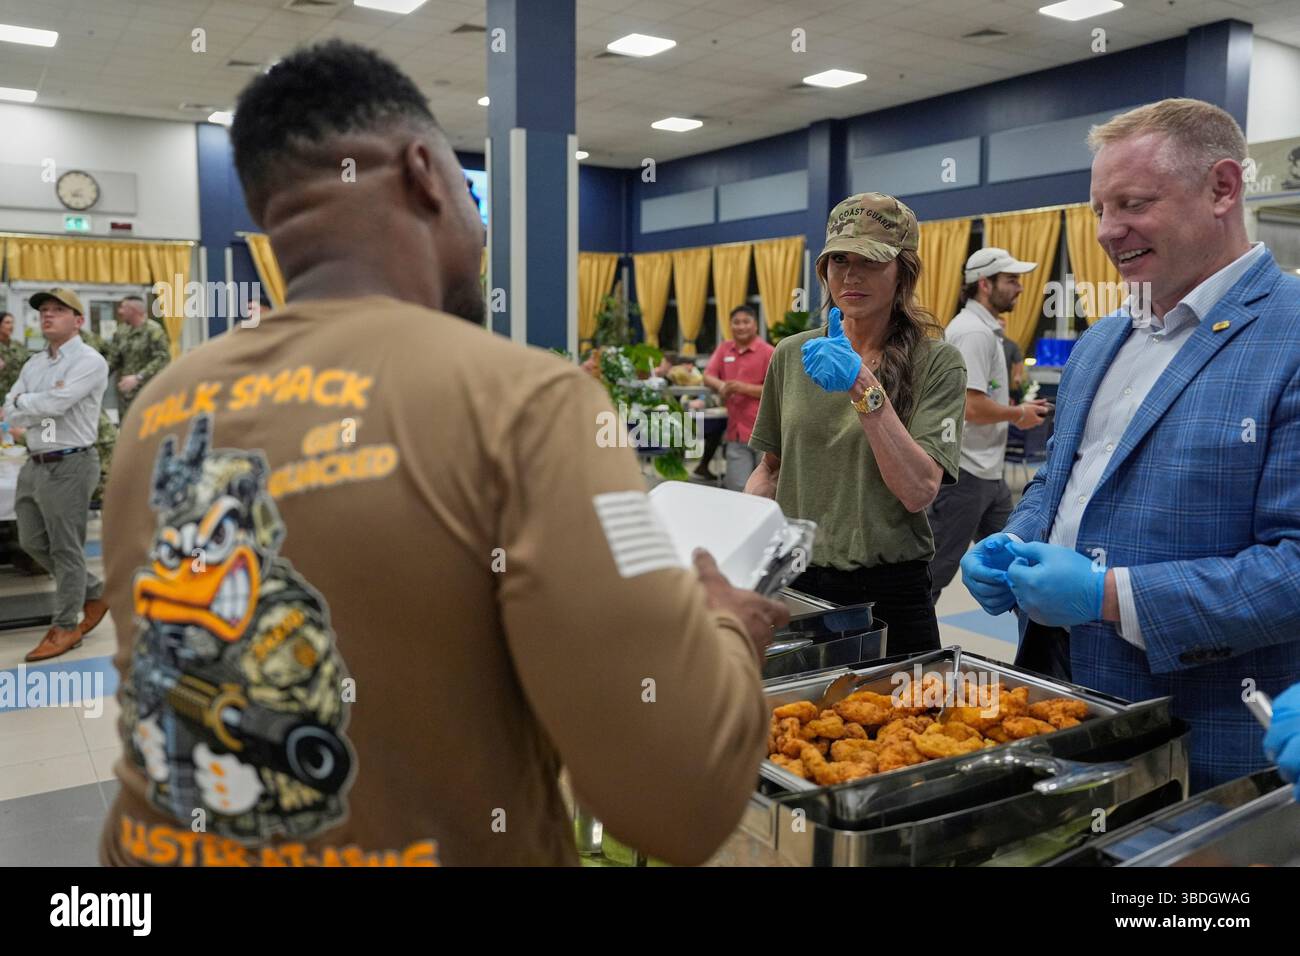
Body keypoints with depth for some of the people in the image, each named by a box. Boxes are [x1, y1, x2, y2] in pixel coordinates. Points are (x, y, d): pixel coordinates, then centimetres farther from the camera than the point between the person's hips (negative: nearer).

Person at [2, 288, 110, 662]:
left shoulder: (89, 361, -10)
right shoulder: (33, 364, 13)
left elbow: (55, 405, -22)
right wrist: (45, 403, -11)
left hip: (70, 466, -8)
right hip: (34, 464, 8)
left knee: (65, 549, 0)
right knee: (33, 543, 15)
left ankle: (65, 628, 12)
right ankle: (94, 593, 32)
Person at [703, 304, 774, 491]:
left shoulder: (768, 352, -4)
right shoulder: (724, 348, 12)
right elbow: (708, 376, 8)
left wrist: (745, 388, -19)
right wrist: (721, 386, -14)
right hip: (736, 433, 4)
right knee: (738, 490, -1)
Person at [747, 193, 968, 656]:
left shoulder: (937, 362, -7)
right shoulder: (792, 354, 4)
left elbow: (919, 491, -18)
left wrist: (865, 388, -24)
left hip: (886, 595, -3)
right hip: (794, 584, 3)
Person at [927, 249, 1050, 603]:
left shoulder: (985, 329, 16)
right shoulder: (973, 331, -17)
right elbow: (973, 407, -25)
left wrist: (1019, 408, 9)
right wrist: (1017, 415, -8)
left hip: (988, 472, 11)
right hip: (964, 472, -11)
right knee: (934, 570, -3)